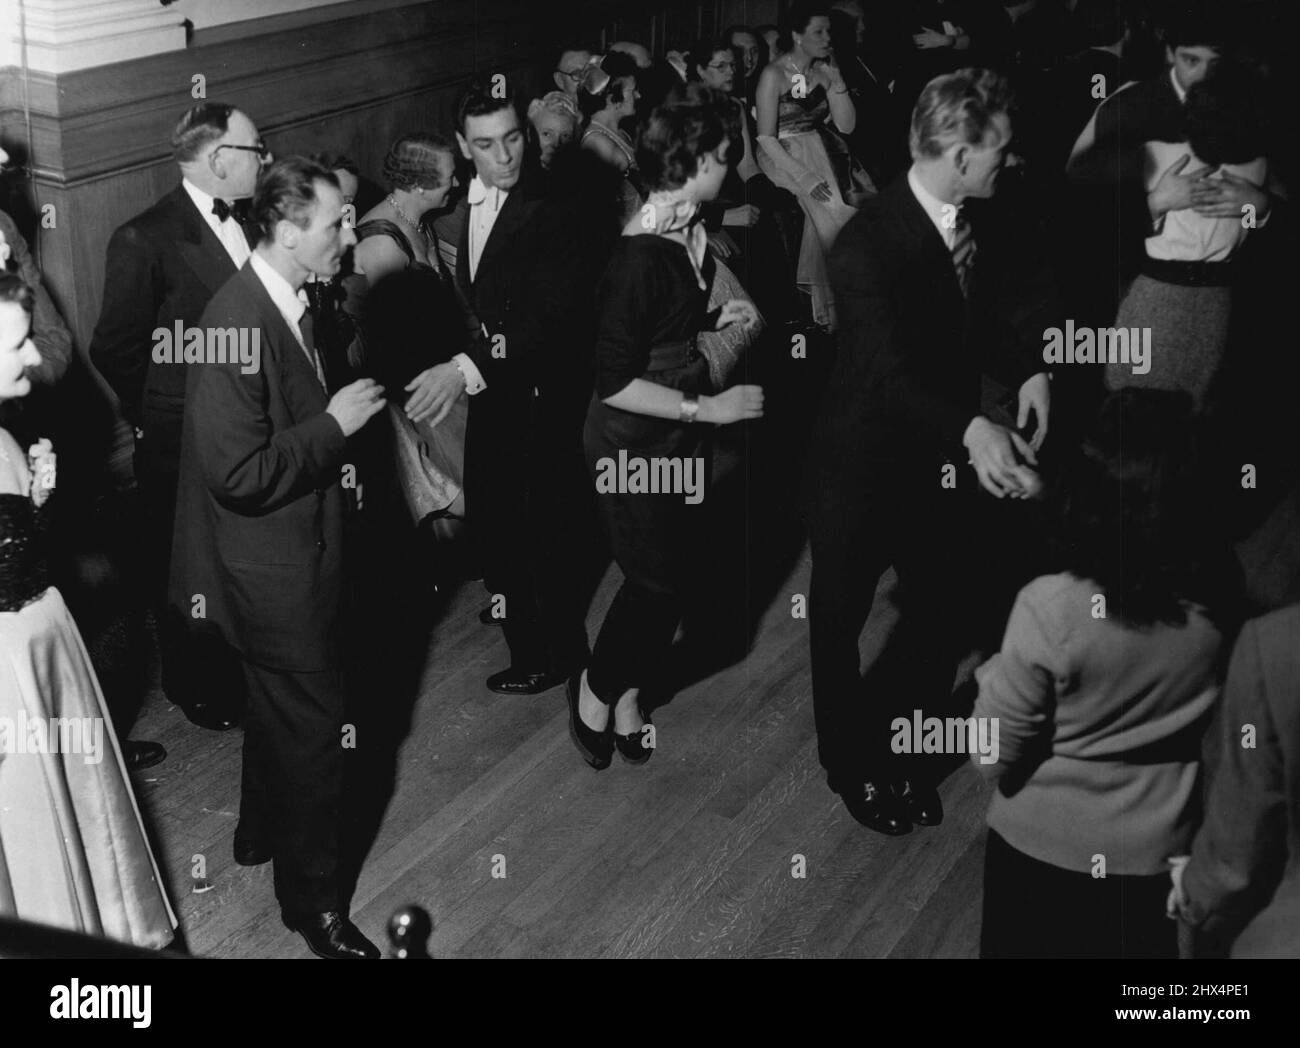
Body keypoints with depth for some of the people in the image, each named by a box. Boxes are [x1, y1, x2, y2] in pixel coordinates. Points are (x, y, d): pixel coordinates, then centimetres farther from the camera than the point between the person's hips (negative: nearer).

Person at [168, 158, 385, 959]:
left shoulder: (289, 301, 1)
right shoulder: (237, 323, -29)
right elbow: (239, 473, -30)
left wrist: (346, 406, 1)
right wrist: (335, 425, -24)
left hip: (299, 549, 10)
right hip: (272, 568, -9)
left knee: (281, 706, 27)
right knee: (317, 725, 3)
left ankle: (264, 832, 49)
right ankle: (314, 898, 20)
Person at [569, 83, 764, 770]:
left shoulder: (689, 235, -2)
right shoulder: (640, 256, -26)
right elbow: (615, 383, -24)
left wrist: (717, 321, 1)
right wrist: (709, 408, -22)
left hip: (681, 438, 8)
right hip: (634, 444, -8)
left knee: (663, 577, 17)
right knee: (656, 583, 5)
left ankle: (625, 695, 35)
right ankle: (597, 688, 29)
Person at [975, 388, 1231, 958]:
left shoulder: (1052, 608, -28)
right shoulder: (1218, 602, -16)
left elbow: (994, 759, -19)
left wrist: (992, 675, -2)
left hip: (1046, 847, -2)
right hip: (1158, 854, 3)